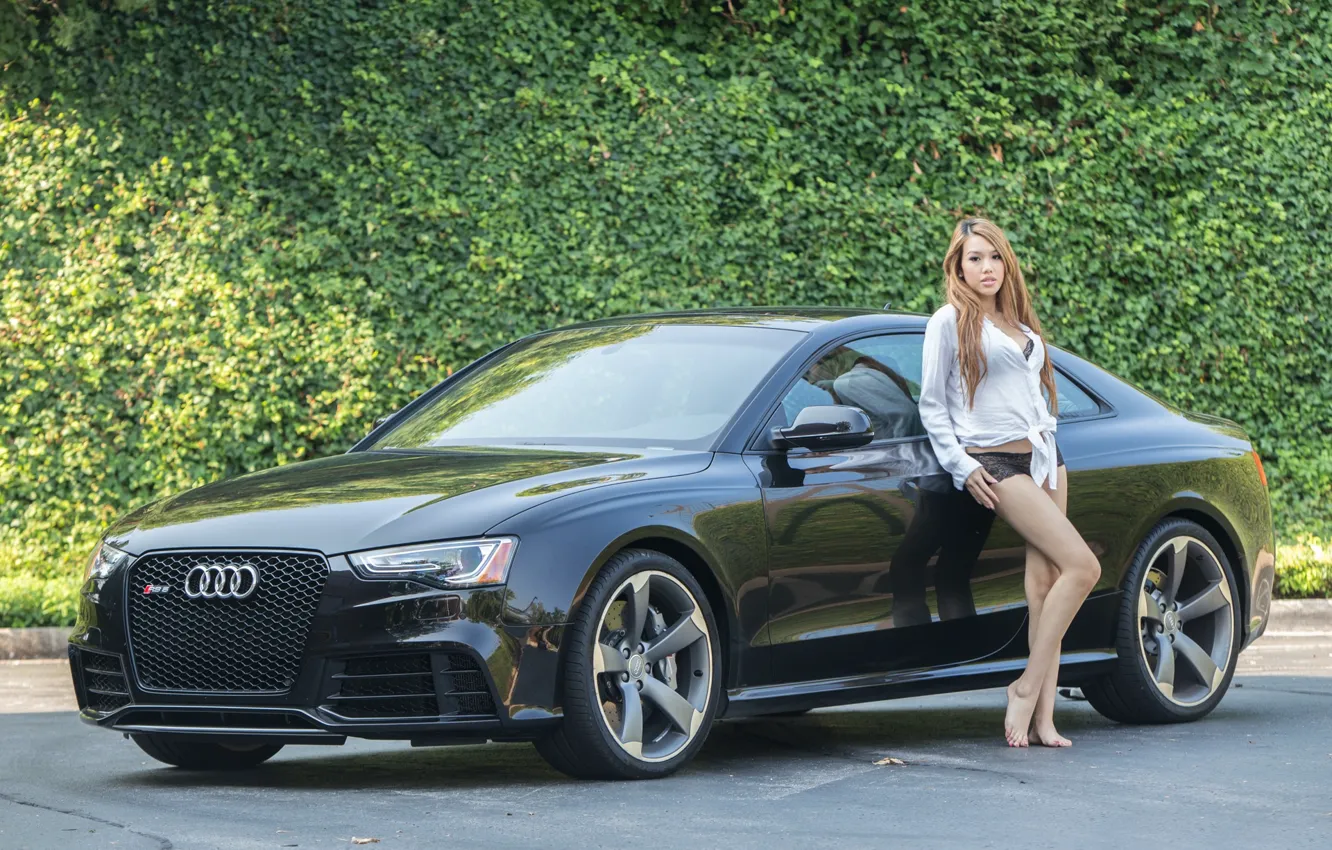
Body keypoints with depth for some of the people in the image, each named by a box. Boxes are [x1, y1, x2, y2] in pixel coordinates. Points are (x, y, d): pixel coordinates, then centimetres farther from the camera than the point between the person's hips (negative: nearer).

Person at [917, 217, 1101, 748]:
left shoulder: (1018, 324, 20)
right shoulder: (950, 322, -1)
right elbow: (932, 405, -1)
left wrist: (1051, 454, 16)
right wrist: (962, 466, -9)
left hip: (1042, 459, 7)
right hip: (995, 463, -7)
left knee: (1044, 584, -3)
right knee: (1082, 565, -18)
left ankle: (1042, 716, -5)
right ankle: (1028, 690, -13)